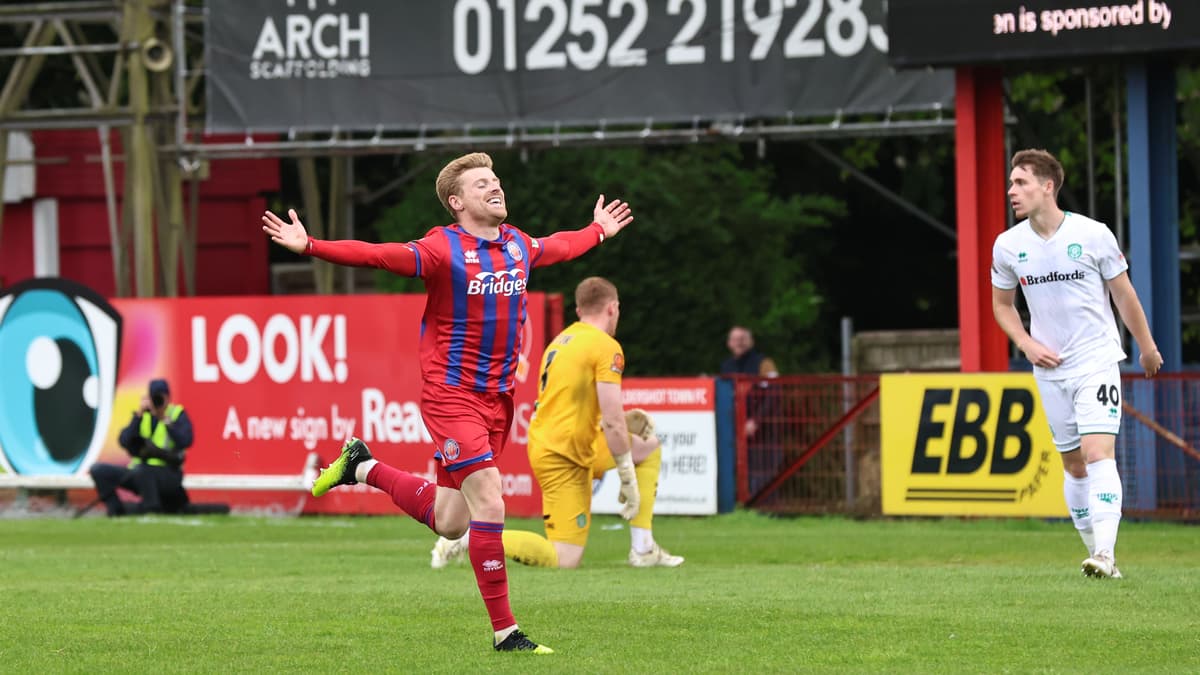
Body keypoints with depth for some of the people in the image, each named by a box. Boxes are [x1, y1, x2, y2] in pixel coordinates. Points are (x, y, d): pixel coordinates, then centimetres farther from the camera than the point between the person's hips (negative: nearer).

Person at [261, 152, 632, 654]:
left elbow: (561, 247, 31)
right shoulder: (443, 250, -12)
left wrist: (600, 231, 47)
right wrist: (308, 246, -34)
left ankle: (364, 468, 35)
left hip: (497, 398, 7)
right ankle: (504, 631, -8)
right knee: (489, 505, -15)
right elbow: (377, 255, -22)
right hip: (451, 395, -7)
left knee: (449, 523, 11)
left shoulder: (519, 246, 9)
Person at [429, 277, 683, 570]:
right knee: (565, 559, -9)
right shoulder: (607, 347, -12)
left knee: (649, 447, 20)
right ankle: (473, 535, -12)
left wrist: (625, 423, 21)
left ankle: (643, 551, 15)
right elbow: (613, 421, -18)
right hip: (563, 455, -9)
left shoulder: (561, 340, 13)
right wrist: (628, 481, -11)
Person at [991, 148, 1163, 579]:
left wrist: (1147, 347, 11)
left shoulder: (1092, 234, -10)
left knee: (1098, 452, -18)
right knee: (1074, 465, 7)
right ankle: (1097, 553, 17)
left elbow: (1123, 294, 2)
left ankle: (1105, 554, -27)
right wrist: (1027, 344, -3)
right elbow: (1002, 304, 14)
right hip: (1050, 368, 4)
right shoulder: (1007, 246, -1)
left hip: (1097, 360, -4)